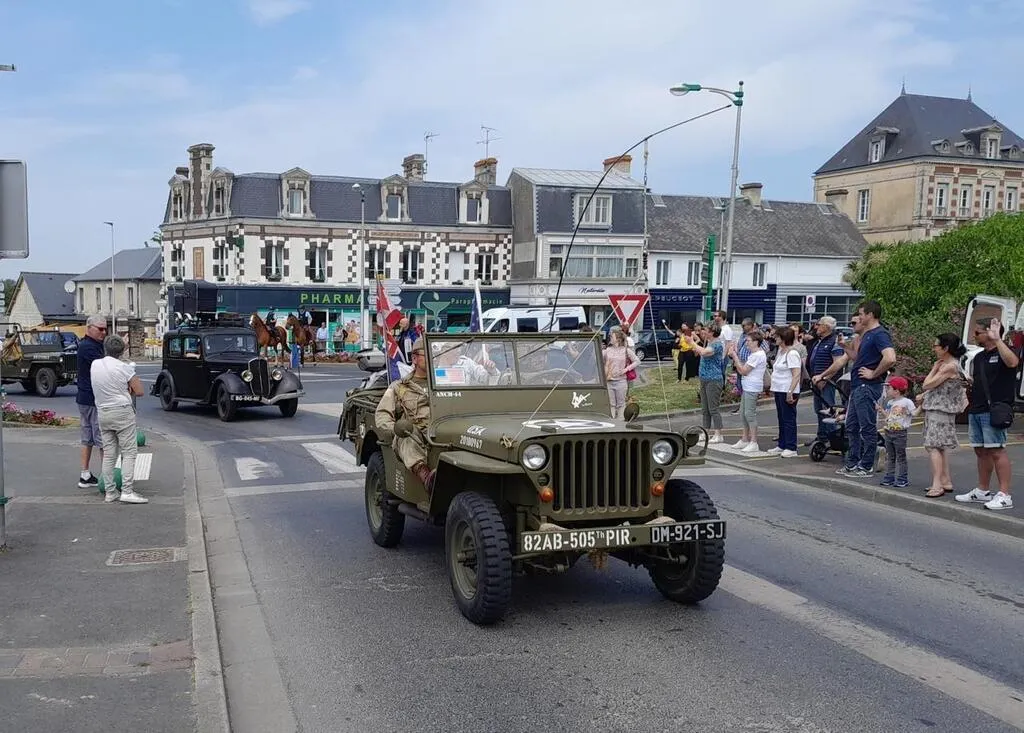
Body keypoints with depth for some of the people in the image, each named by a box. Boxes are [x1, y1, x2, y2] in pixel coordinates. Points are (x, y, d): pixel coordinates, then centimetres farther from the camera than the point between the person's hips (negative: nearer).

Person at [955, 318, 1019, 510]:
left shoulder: (1003, 351, -5)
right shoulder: (979, 357, 20)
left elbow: (1012, 362, -30)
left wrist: (997, 339, -31)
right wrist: (968, 382, 11)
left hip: (994, 411, -8)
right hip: (976, 411, 9)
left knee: (996, 450, -11)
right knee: (981, 451, 13)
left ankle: (1004, 495, -9)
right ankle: (982, 491, 22)